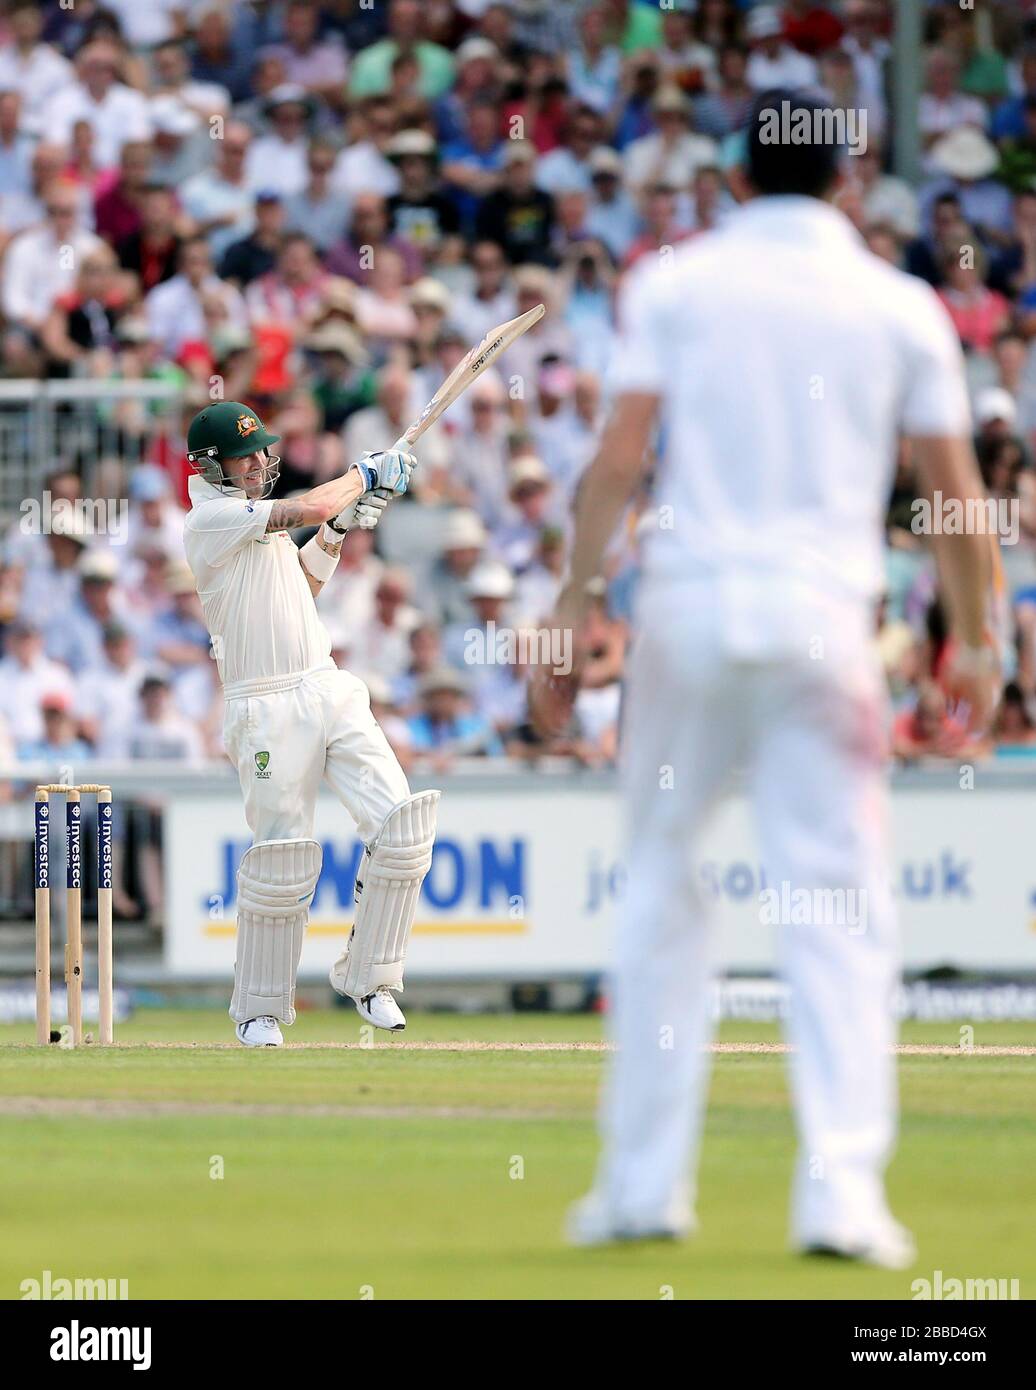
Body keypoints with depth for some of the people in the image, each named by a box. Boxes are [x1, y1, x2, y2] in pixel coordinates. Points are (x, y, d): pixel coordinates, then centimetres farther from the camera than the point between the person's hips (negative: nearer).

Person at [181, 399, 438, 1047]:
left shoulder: (258, 518, 19)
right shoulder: (211, 518, -10)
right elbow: (310, 508, -18)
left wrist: (336, 532, 16)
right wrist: (364, 474, -1)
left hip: (332, 691, 8)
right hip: (268, 710, -8)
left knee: (403, 825, -6)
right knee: (282, 863, -7)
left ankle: (369, 977, 7)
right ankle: (259, 1011, 10)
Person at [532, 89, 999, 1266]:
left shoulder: (675, 284, 6)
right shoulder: (900, 306, 7)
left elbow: (620, 456, -3)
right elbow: (957, 494, 6)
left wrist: (573, 608, -2)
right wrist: (972, 644, 16)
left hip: (689, 601, 1)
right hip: (824, 616, 0)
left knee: (660, 888, 12)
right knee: (837, 909, 0)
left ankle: (643, 1179, 13)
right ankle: (841, 1182, -12)